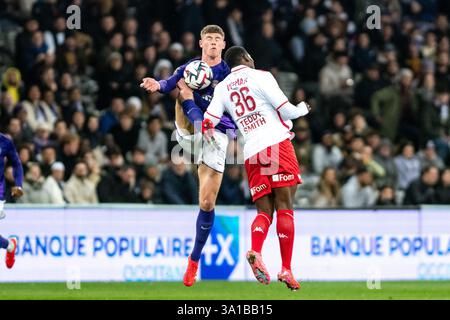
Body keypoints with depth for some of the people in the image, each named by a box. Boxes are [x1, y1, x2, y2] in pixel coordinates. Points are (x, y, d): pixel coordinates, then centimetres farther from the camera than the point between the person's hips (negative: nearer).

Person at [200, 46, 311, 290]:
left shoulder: (222, 87, 13)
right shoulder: (260, 77, 0)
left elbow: (208, 123, 6)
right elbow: (286, 111, -2)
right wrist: (303, 109, 19)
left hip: (252, 154, 4)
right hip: (277, 144, -4)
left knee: (264, 210, 6)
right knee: (284, 208, -3)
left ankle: (255, 251, -23)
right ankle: (286, 269, -9)